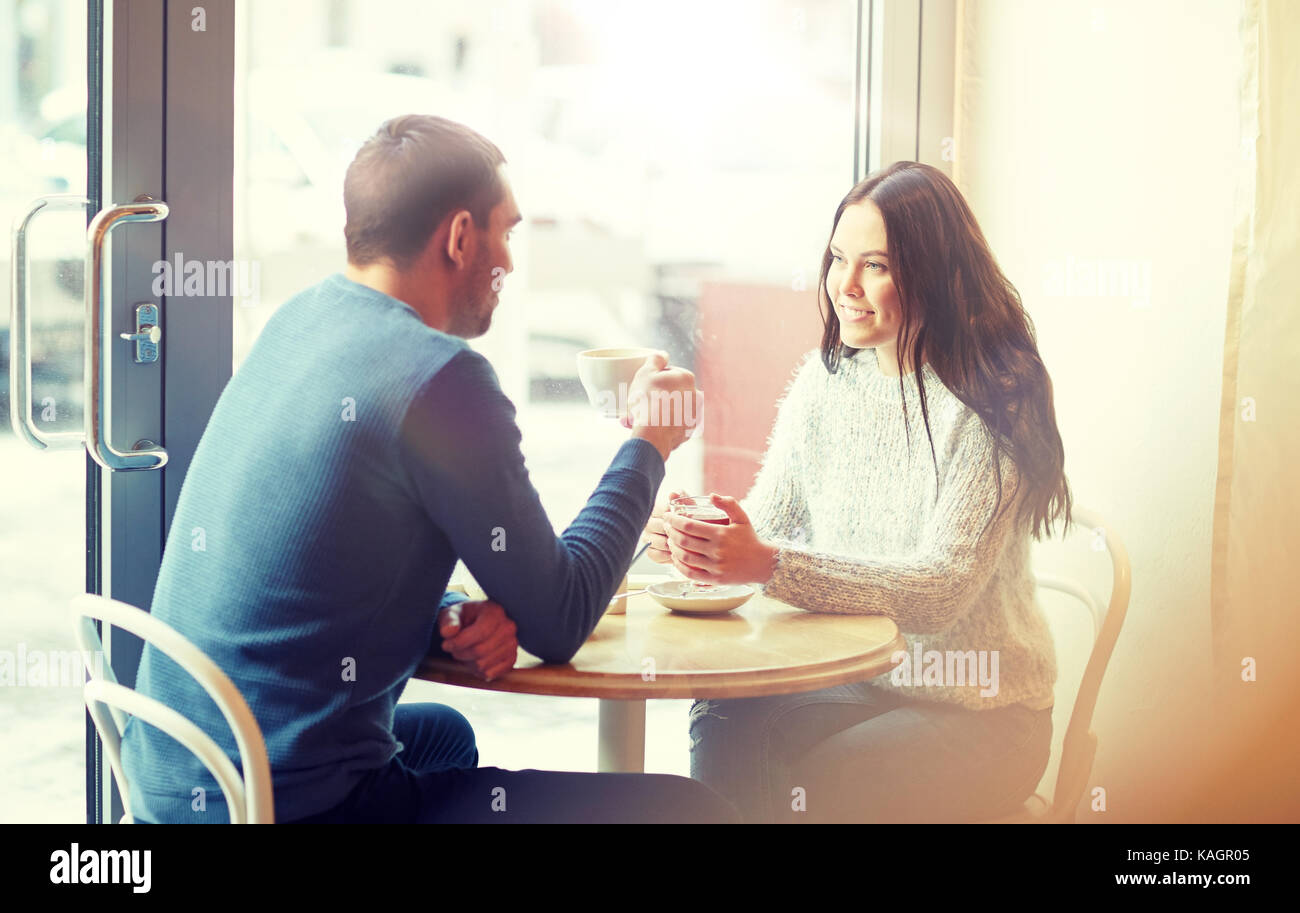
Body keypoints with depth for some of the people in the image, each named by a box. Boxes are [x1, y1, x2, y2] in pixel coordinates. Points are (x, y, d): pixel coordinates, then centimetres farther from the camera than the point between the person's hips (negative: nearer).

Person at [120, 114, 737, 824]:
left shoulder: (300, 320, 7)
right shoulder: (439, 377, -18)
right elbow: (557, 626, -10)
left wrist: (450, 617, 0)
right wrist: (648, 444, 3)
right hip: (293, 807, -10)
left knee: (444, 734, 40)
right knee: (692, 808, -10)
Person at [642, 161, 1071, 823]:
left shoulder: (992, 402, -16)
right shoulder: (826, 375, 4)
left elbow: (944, 588, -25)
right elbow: (769, 516, 2)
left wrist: (771, 566, -36)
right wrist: (696, 536, -23)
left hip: (978, 709, -5)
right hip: (855, 681, 5)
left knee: (806, 790, -28)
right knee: (722, 733, -25)